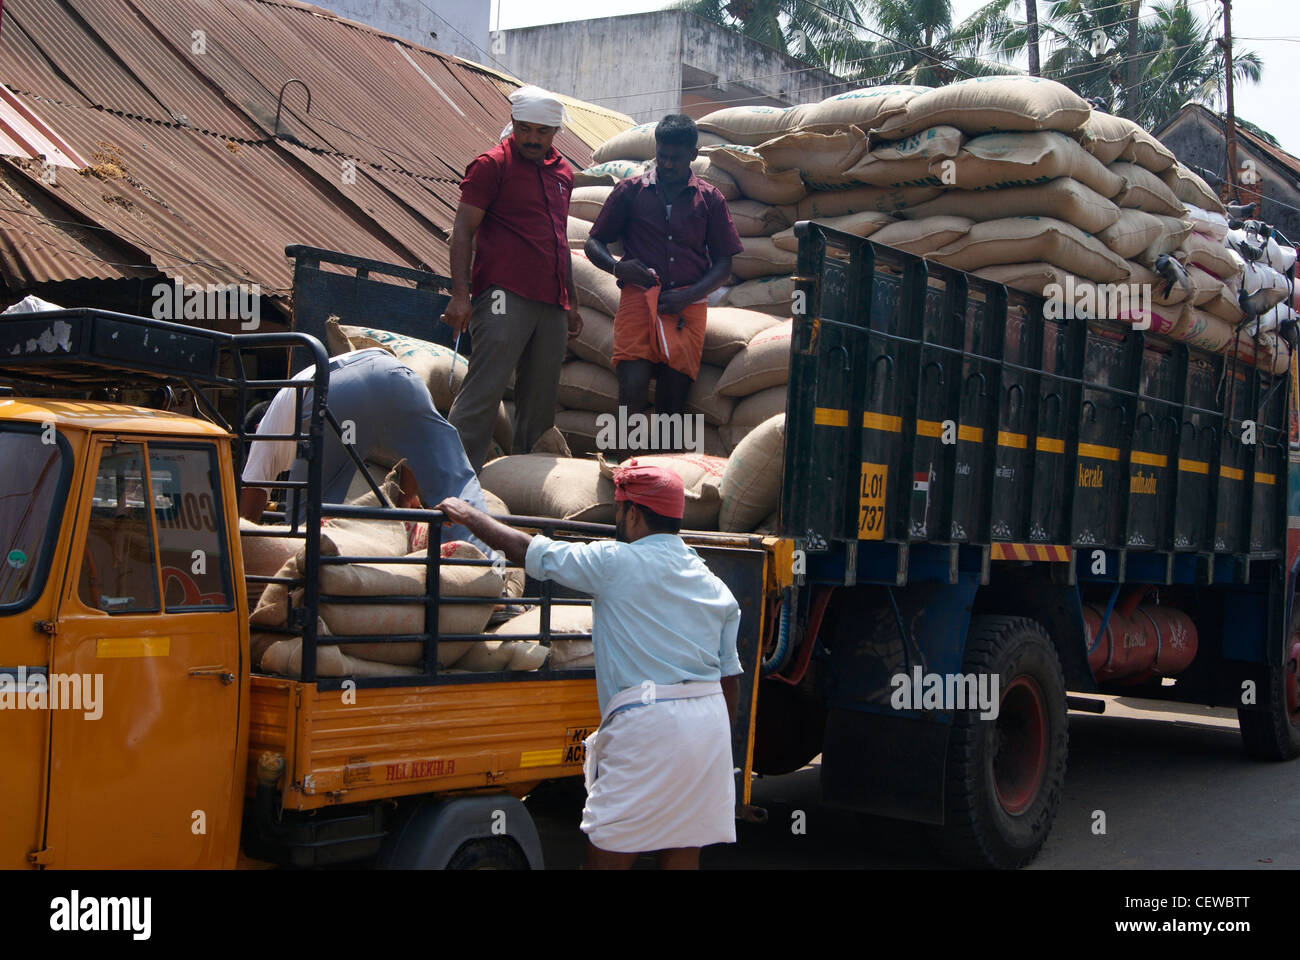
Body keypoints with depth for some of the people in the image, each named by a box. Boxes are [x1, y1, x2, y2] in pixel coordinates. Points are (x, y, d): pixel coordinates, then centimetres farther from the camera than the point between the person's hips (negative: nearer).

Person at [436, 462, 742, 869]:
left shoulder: (614, 563, -4)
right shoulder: (713, 586, 15)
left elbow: (526, 551, 2)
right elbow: (729, 675, 15)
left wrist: (470, 516, 17)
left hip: (645, 723, -7)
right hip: (711, 721, 7)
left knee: (607, 853, 1)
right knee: (682, 855, 12)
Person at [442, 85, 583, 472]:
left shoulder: (561, 171, 20)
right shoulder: (493, 165, 0)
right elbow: (463, 230, -4)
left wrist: (571, 302, 25)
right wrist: (460, 294, -14)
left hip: (551, 302, 7)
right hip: (505, 297, -7)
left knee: (541, 399, 7)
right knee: (484, 390, -12)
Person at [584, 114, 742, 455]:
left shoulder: (708, 199, 14)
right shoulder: (631, 190, 11)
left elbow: (723, 264, 11)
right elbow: (594, 243, 14)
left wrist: (689, 295, -6)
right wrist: (617, 266, -9)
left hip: (687, 305, 1)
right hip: (638, 297, -1)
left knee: (673, 395, -3)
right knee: (632, 388, -18)